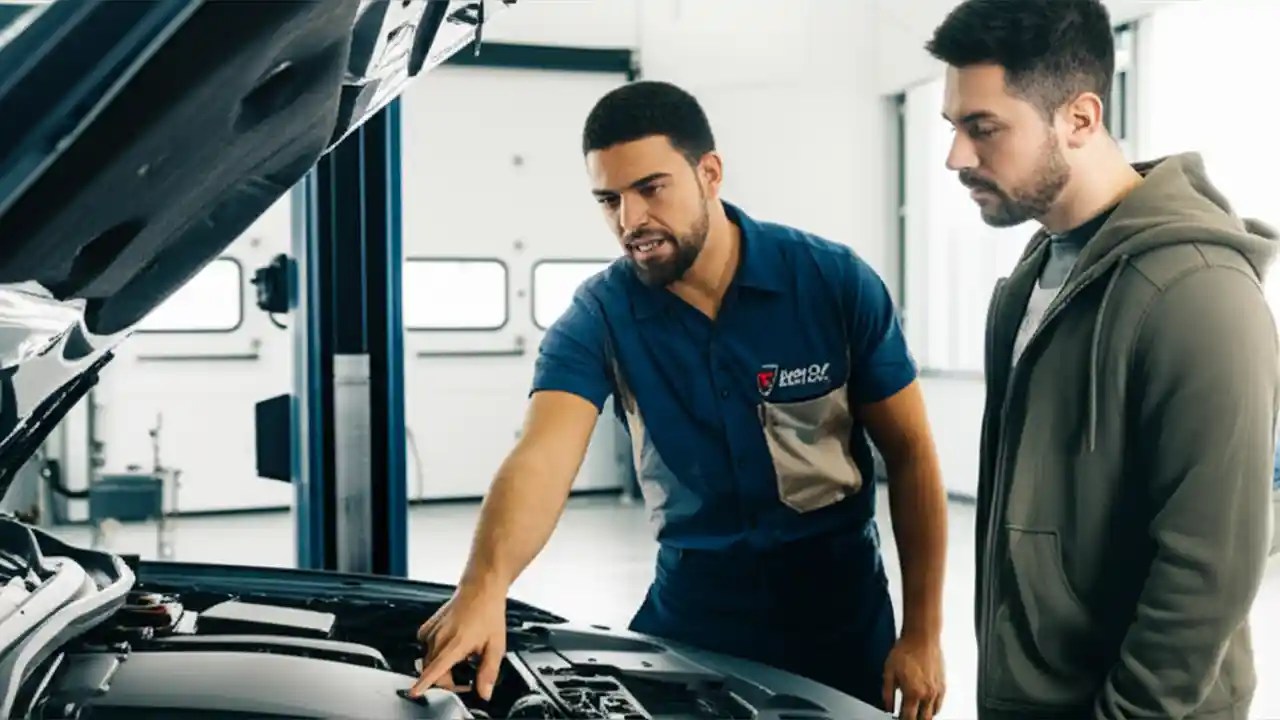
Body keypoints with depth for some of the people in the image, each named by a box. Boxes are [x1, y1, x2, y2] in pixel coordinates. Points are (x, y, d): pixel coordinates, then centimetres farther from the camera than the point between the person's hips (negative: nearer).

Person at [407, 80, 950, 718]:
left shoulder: (836, 282, -13)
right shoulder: (598, 318, -11)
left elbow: (911, 456, -7)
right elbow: (543, 458, -27)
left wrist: (922, 634, -9)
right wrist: (484, 587, -46)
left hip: (840, 627, 0)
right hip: (691, 619, 1)